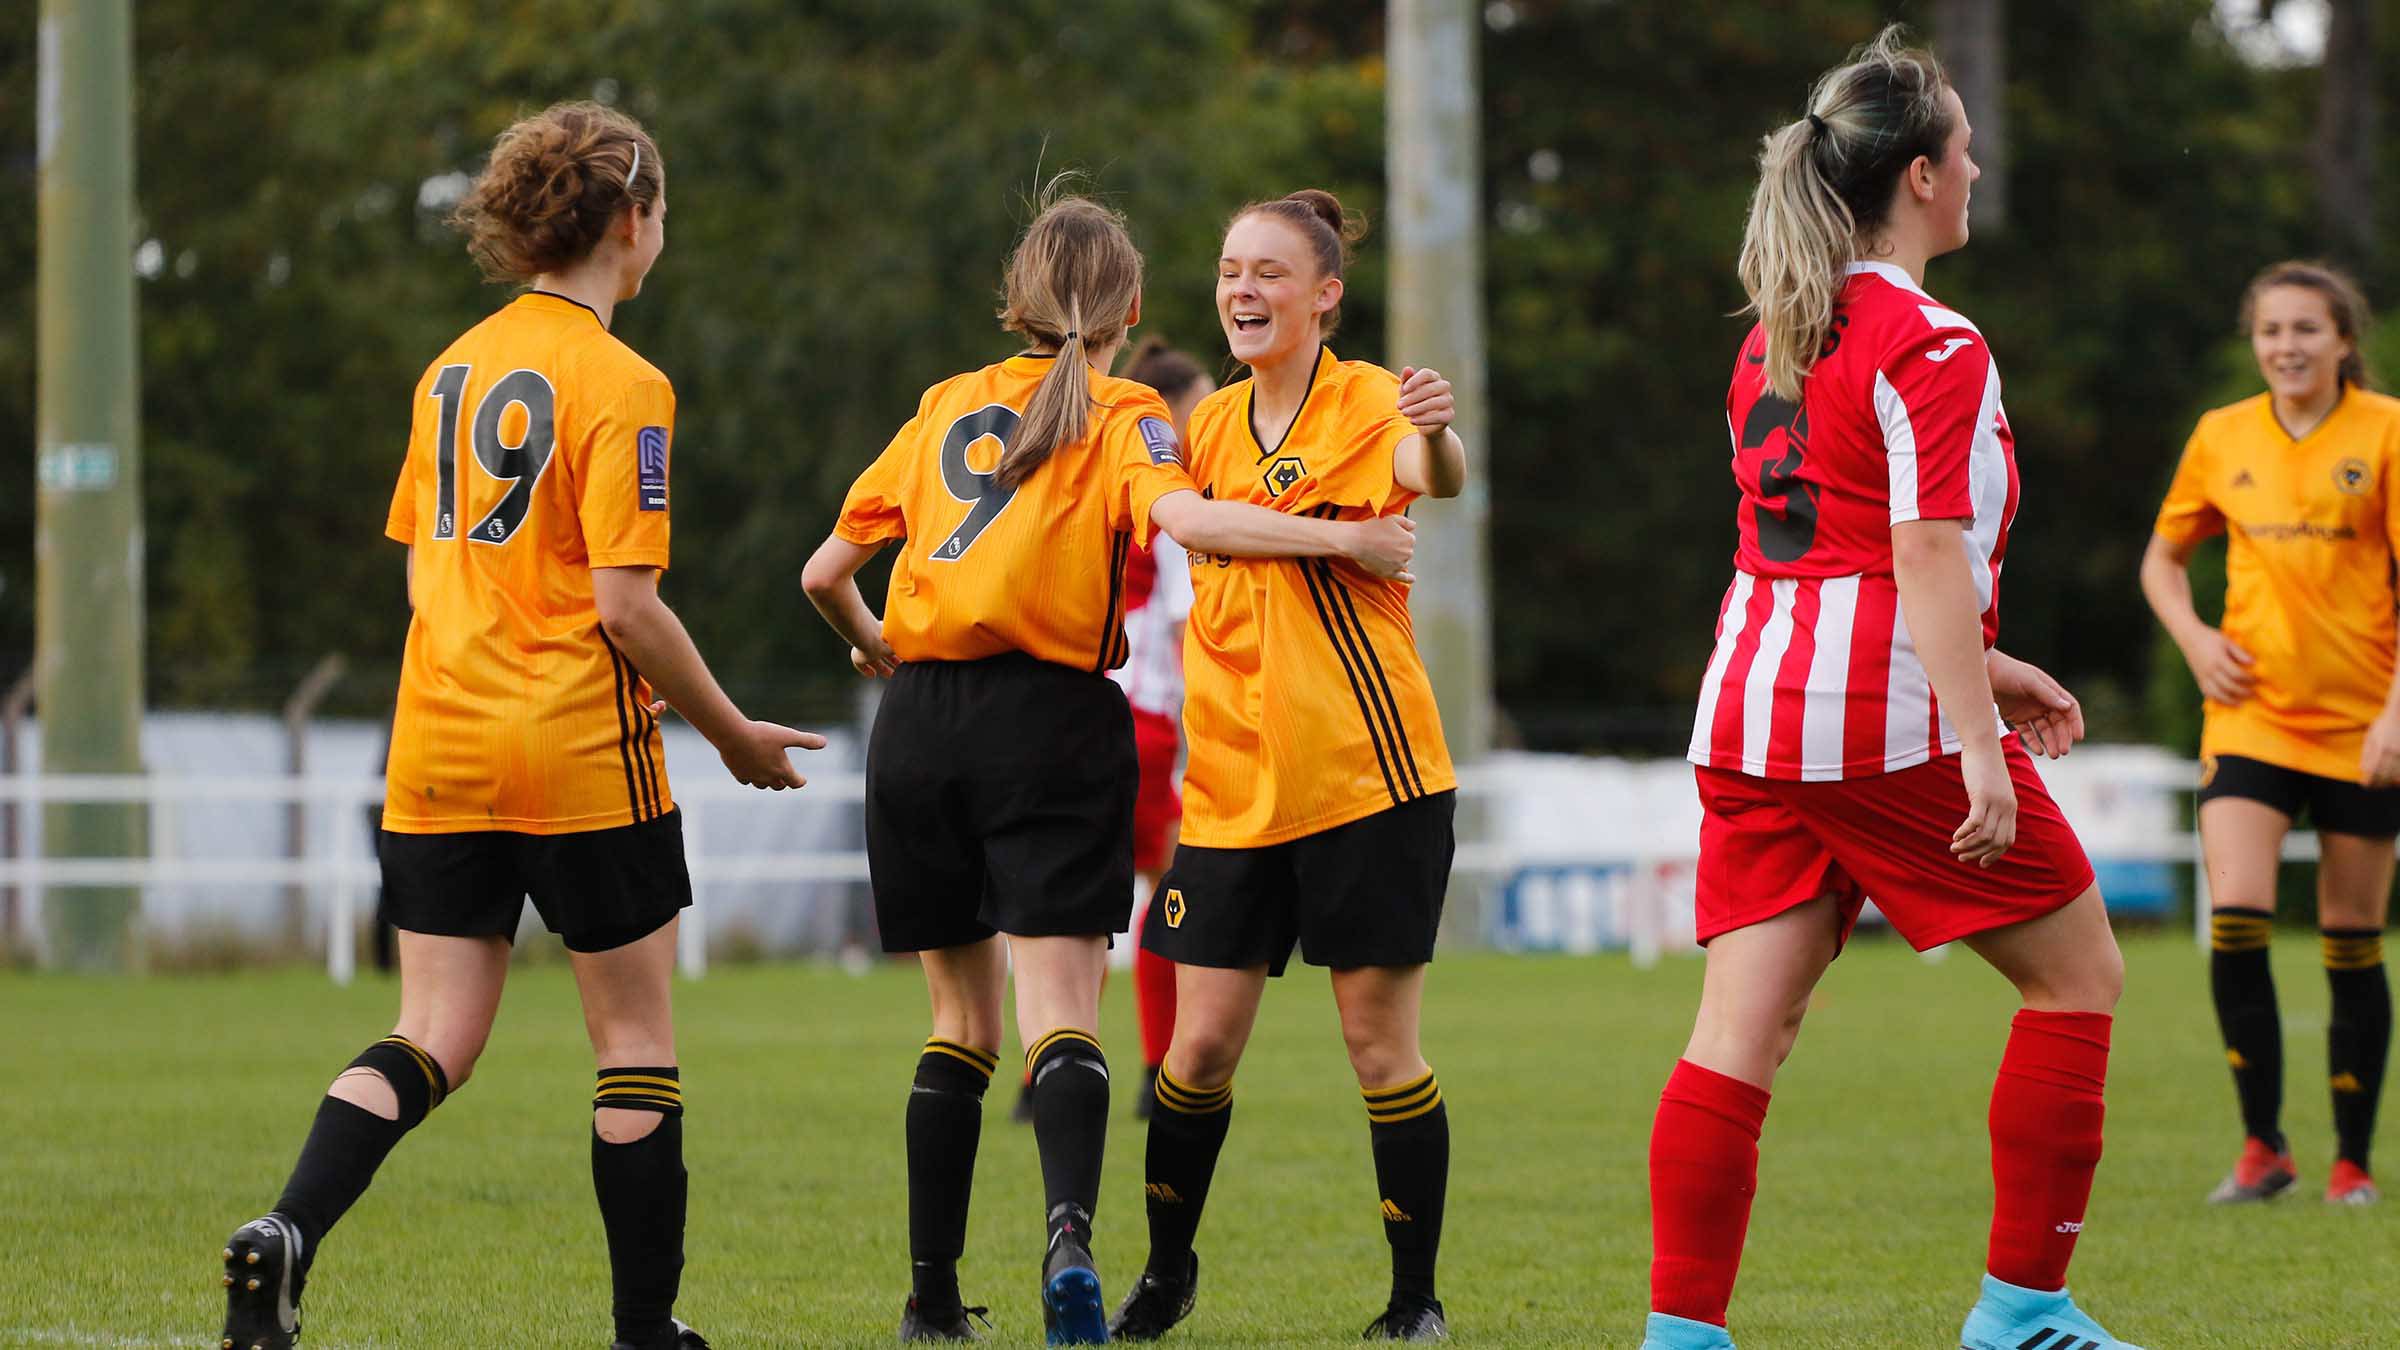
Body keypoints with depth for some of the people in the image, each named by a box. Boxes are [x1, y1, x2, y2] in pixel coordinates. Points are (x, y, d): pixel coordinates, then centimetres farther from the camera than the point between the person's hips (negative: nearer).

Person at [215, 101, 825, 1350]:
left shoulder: (453, 370, 11)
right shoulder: (618, 384, -11)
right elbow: (626, 605, -15)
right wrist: (732, 732, -4)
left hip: (440, 753, 6)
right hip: (583, 758, -6)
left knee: (434, 1044, 5)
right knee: (634, 1036, 8)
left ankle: (286, 1234, -18)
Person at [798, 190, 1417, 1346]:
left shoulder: (946, 407, 16)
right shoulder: (1119, 416, 2)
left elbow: (824, 573, 18)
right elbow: (1181, 515, -20)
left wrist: (871, 644, 37)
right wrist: (1340, 539, -14)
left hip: (918, 724, 4)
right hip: (1049, 718, -4)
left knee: (961, 1019, 14)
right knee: (1060, 1012, -9)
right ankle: (1069, 1230, -35)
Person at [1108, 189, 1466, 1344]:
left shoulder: (1368, 404, -7)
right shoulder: (1213, 424, 11)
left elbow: (1435, 477, -29)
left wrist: (1436, 439, -51)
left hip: (1366, 772, -5)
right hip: (1232, 782, 5)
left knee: (1380, 1037, -2)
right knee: (1201, 1042, 2)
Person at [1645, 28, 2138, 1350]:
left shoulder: (1774, 338, 15)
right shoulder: (1933, 349, -11)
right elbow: (1926, 555, -19)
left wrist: (1977, 666, 27)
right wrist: (1979, 743, -22)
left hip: (1753, 706, 8)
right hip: (1888, 725, -8)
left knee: (1740, 1029, 3)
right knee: (2077, 977, 8)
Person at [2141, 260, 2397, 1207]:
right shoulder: (2223, 438, 6)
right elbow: (2162, 559, 20)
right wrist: (2195, 640, 1)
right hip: (2251, 718, 2)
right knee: (2236, 921, -15)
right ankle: (2262, 1146, -3)